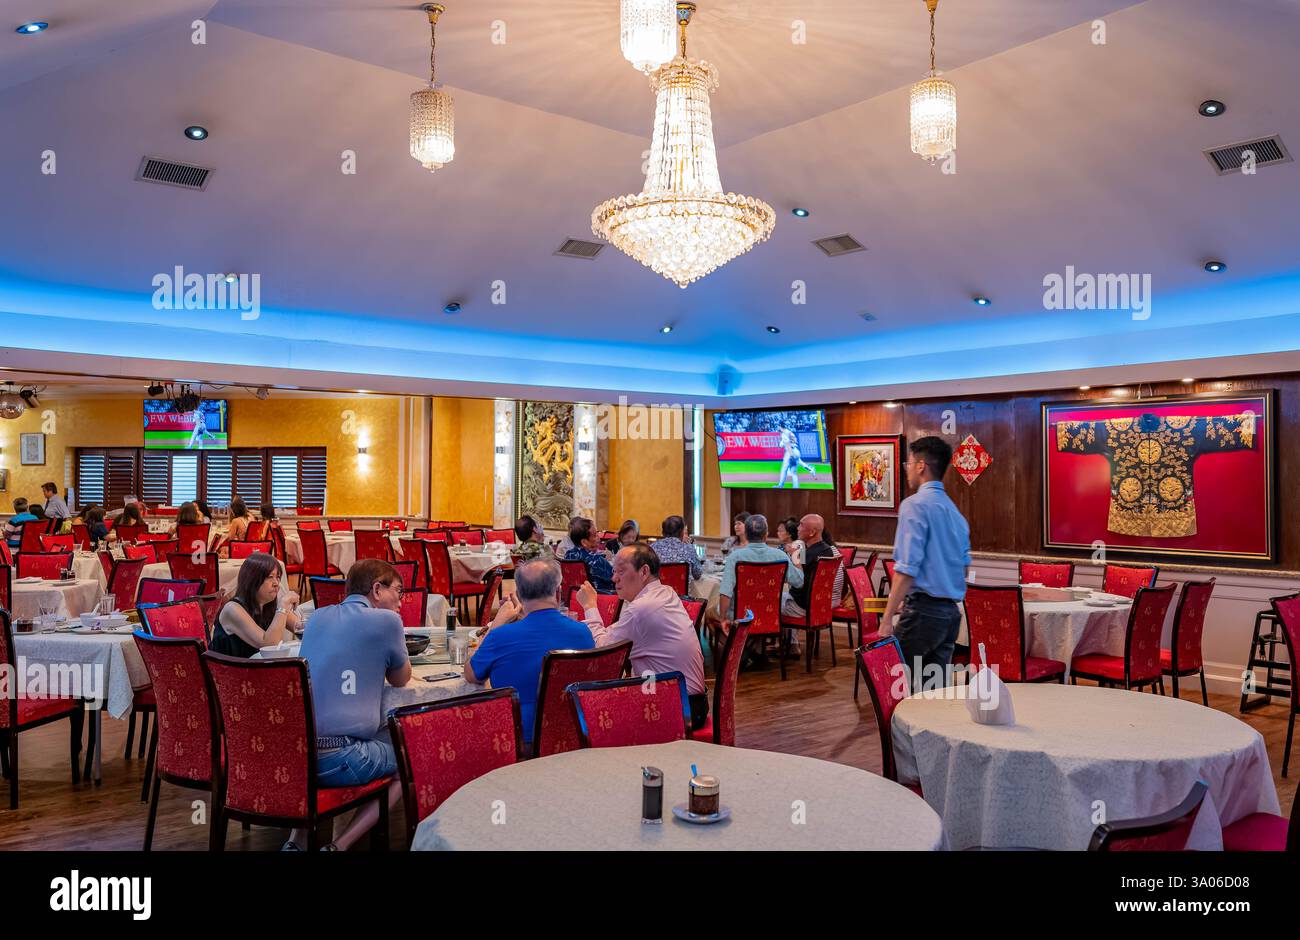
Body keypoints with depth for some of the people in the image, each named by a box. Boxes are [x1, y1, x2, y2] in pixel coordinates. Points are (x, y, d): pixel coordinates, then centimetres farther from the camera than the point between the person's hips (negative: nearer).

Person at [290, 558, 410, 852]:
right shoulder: (385, 620, -4)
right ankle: (339, 846, 6)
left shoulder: (319, 617, 14)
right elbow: (401, 679, 11)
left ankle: (295, 840, 21)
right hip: (337, 760, -7)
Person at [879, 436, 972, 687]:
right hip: (951, 612, 8)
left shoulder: (915, 505, -11)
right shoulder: (955, 511, 15)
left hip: (924, 611, -8)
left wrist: (887, 618, -16)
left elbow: (907, 569, -18)